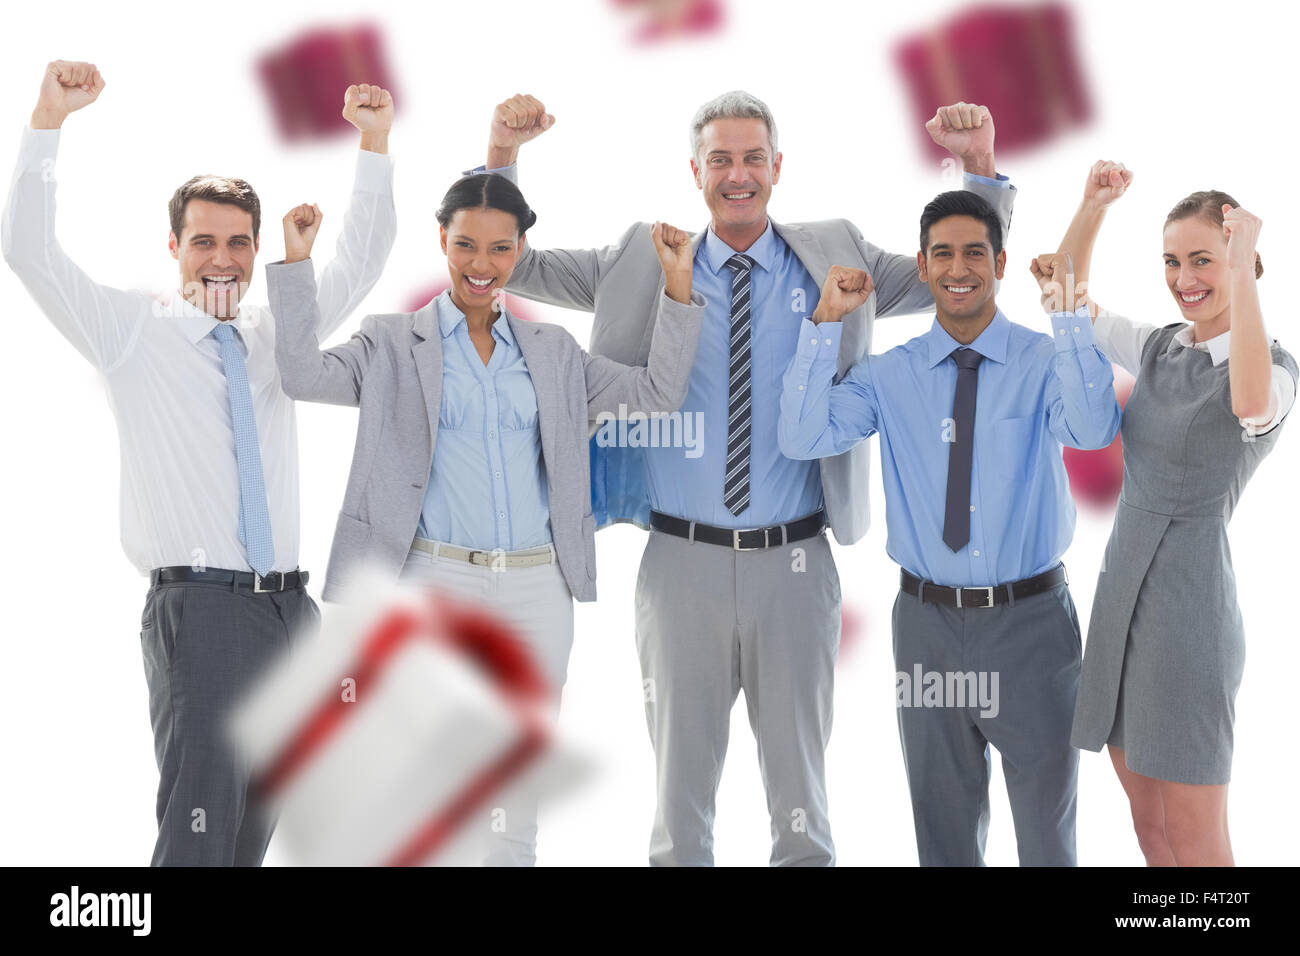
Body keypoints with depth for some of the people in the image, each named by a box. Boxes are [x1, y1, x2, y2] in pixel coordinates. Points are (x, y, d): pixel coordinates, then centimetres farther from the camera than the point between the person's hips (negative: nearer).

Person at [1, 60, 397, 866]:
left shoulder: (275, 335, 16)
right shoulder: (132, 333, 5)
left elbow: (361, 259, 17)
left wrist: (376, 144, 4)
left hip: (289, 609, 5)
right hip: (201, 609, -5)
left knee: (253, 831, 9)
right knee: (200, 829, -15)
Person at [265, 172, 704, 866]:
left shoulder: (552, 352, 16)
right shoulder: (394, 345, 6)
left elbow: (656, 394, 12)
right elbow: (304, 376, -8)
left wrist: (678, 289, 4)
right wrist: (295, 265, -12)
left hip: (537, 588, 3)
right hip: (435, 581, -3)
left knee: (518, 806, 7)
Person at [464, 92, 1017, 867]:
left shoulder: (836, 261, 5)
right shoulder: (643, 266, 5)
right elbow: (514, 265, 6)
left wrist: (982, 164, -6)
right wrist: (504, 153, -8)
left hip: (795, 566, 0)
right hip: (683, 561, 0)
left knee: (801, 796, 10)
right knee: (680, 792, 11)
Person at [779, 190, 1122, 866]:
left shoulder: (1045, 361, -4)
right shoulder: (890, 375, 2)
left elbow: (1094, 431, -24)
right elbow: (803, 439, -11)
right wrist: (826, 322, -17)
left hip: (1030, 620, -2)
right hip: (928, 624, 2)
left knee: (1046, 822, 10)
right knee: (944, 823, 15)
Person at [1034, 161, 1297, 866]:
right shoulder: (1156, 348, 9)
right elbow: (1067, 296, 21)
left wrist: (1241, 272, -31)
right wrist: (1091, 210, 5)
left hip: (1193, 595, -7)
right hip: (1122, 590, 7)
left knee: (1193, 839, 0)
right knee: (1148, 823, 13)